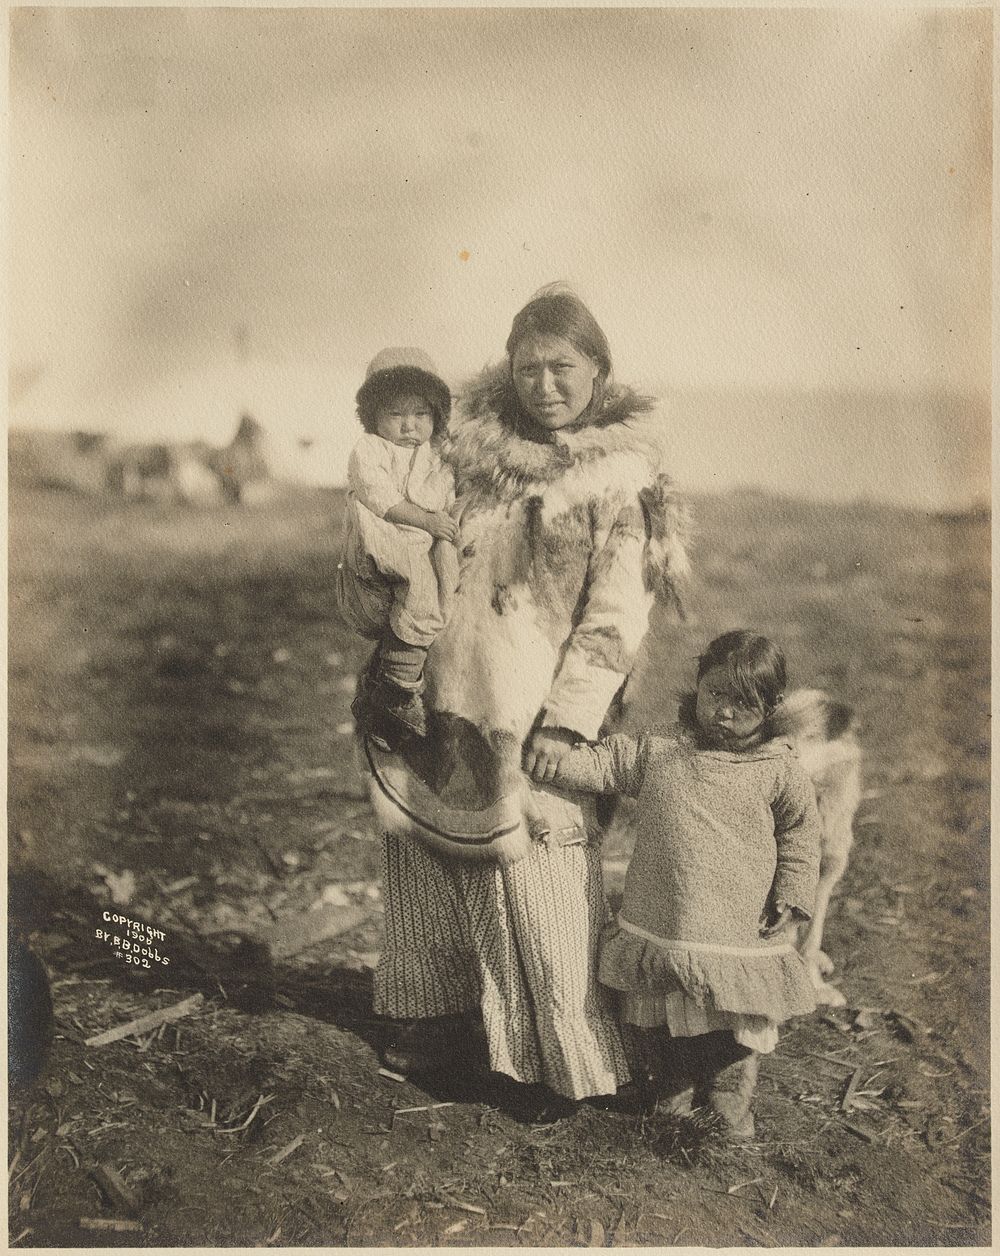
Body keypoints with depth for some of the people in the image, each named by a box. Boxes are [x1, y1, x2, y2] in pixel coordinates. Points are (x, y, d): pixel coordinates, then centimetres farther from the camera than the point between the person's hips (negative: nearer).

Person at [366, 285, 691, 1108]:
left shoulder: (623, 473, -6)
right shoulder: (473, 439, 7)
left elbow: (618, 612, -11)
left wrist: (568, 719, -17)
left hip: (534, 720, -5)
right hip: (446, 700, 5)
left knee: (539, 894, 0)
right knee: (430, 865, 14)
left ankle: (571, 1060, 20)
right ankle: (436, 1018, 35)